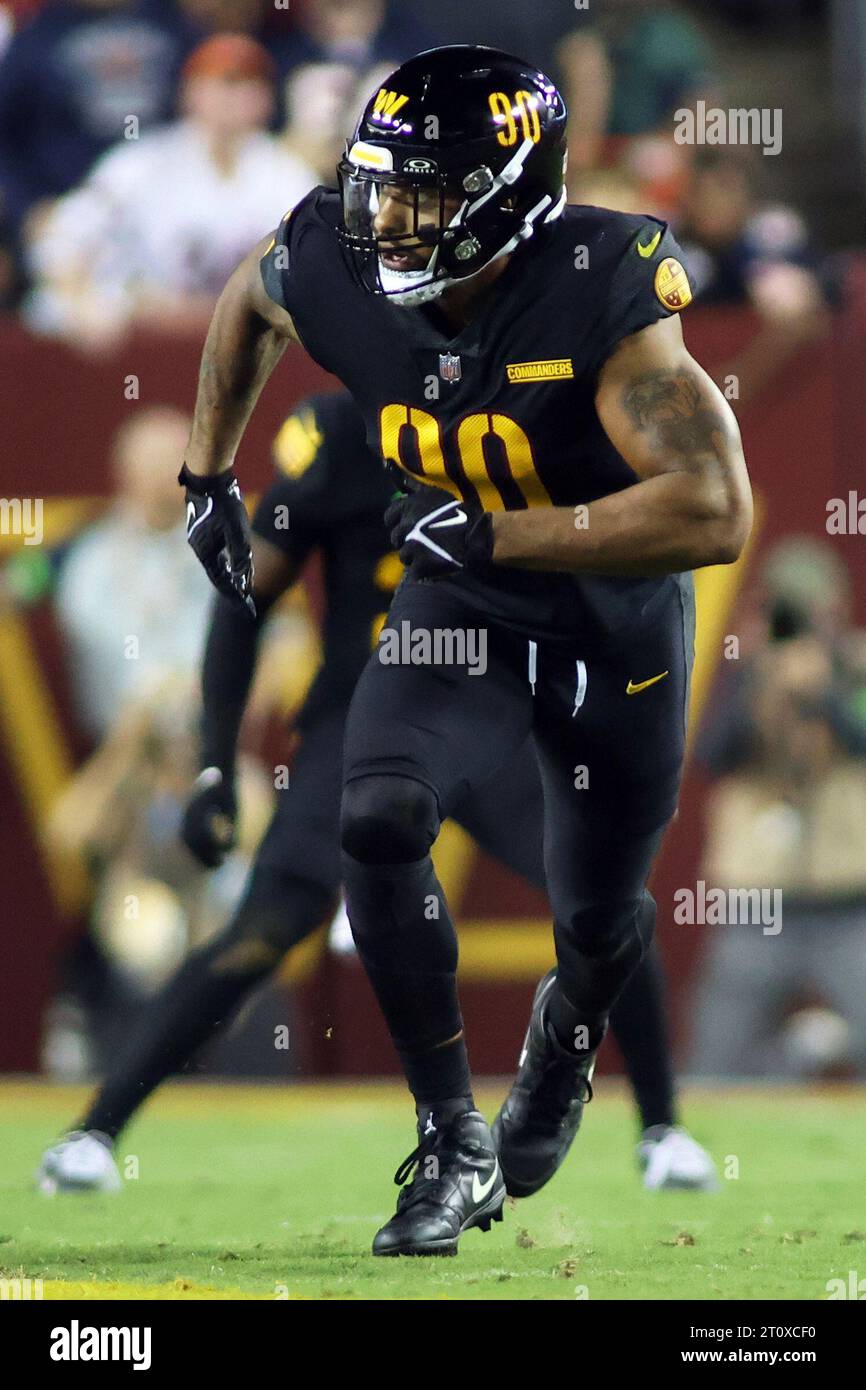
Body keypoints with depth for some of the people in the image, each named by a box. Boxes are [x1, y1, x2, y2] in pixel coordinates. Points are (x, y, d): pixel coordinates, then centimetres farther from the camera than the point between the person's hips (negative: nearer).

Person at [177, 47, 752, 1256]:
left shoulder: (600, 297, -34)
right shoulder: (334, 276, -20)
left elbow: (712, 513, -41)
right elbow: (246, 303, 7)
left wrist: (494, 535, -39)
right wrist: (209, 476, 8)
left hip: (617, 633, -2)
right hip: (461, 610, 2)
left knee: (598, 917, 15)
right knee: (380, 822, -25)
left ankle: (570, 1026, 55)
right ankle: (455, 1146, -10)